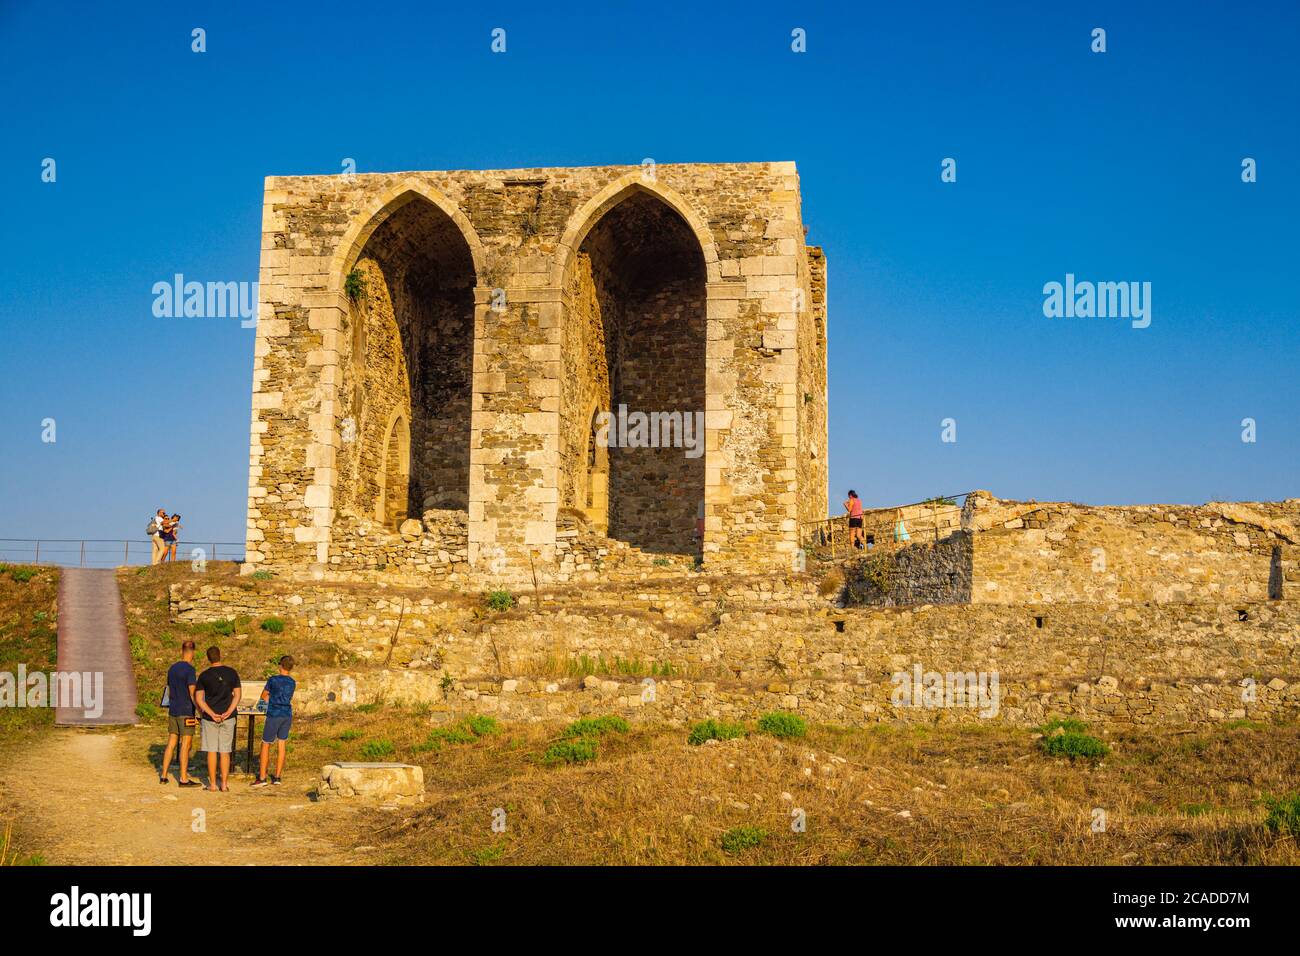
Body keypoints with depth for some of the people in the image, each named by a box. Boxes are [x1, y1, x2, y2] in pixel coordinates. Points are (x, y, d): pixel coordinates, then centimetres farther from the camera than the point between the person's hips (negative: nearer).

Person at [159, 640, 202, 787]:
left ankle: (163, 775, 14)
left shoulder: (172, 669, 10)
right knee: (186, 744, -3)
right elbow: (193, 693, -16)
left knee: (171, 743, 12)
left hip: (173, 711, 7)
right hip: (186, 712, -7)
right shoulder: (189, 669, -12)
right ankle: (184, 779, -2)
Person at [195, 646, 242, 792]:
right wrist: (229, 712, -8)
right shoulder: (231, 673, 1)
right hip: (228, 718, 1)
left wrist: (211, 714, -10)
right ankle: (224, 783, 8)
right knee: (225, 752, 7)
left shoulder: (204, 676, -2)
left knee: (212, 751, 4)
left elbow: (198, 698, -6)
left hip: (210, 718, -1)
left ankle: (212, 784, 6)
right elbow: (237, 694, -2)